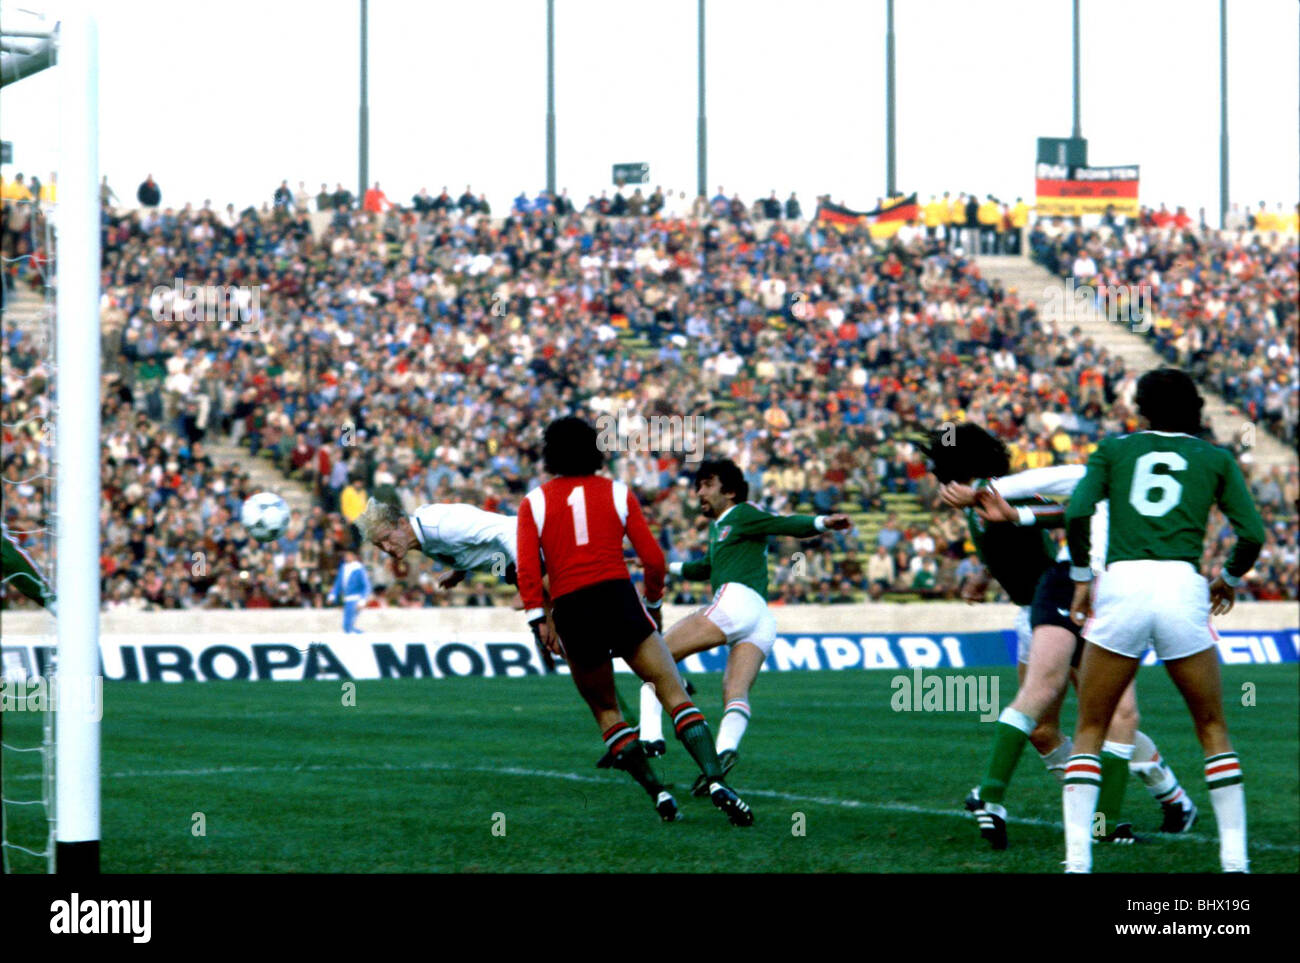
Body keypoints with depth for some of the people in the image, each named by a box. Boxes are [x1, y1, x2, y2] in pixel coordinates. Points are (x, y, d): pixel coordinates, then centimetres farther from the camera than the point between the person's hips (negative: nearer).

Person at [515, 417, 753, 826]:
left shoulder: (534, 503, 10)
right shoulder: (617, 493, 11)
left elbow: (527, 567, -2)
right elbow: (653, 558, 7)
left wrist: (538, 620, -2)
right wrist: (652, 604, 22)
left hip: (570, 611, 1)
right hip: (619, 598, -1)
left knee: (605, 711, 18)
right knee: (675, 695, -3)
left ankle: (657, 792, 8)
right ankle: (715, 781, -21)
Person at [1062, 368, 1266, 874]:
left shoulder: (1114, 450, 16)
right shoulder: (1215, 458, 15)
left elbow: (1077, 511, 0)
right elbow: (1252, 534, 7)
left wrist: (1081, 577, 11)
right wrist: (1228, 579, 25)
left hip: (1121, 587, 0)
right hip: (1182, 590, 0)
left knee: (1090, 731, 10)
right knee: (1213, 730, 15)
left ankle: (1076, 856, -3)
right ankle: (1234, 857, 9)